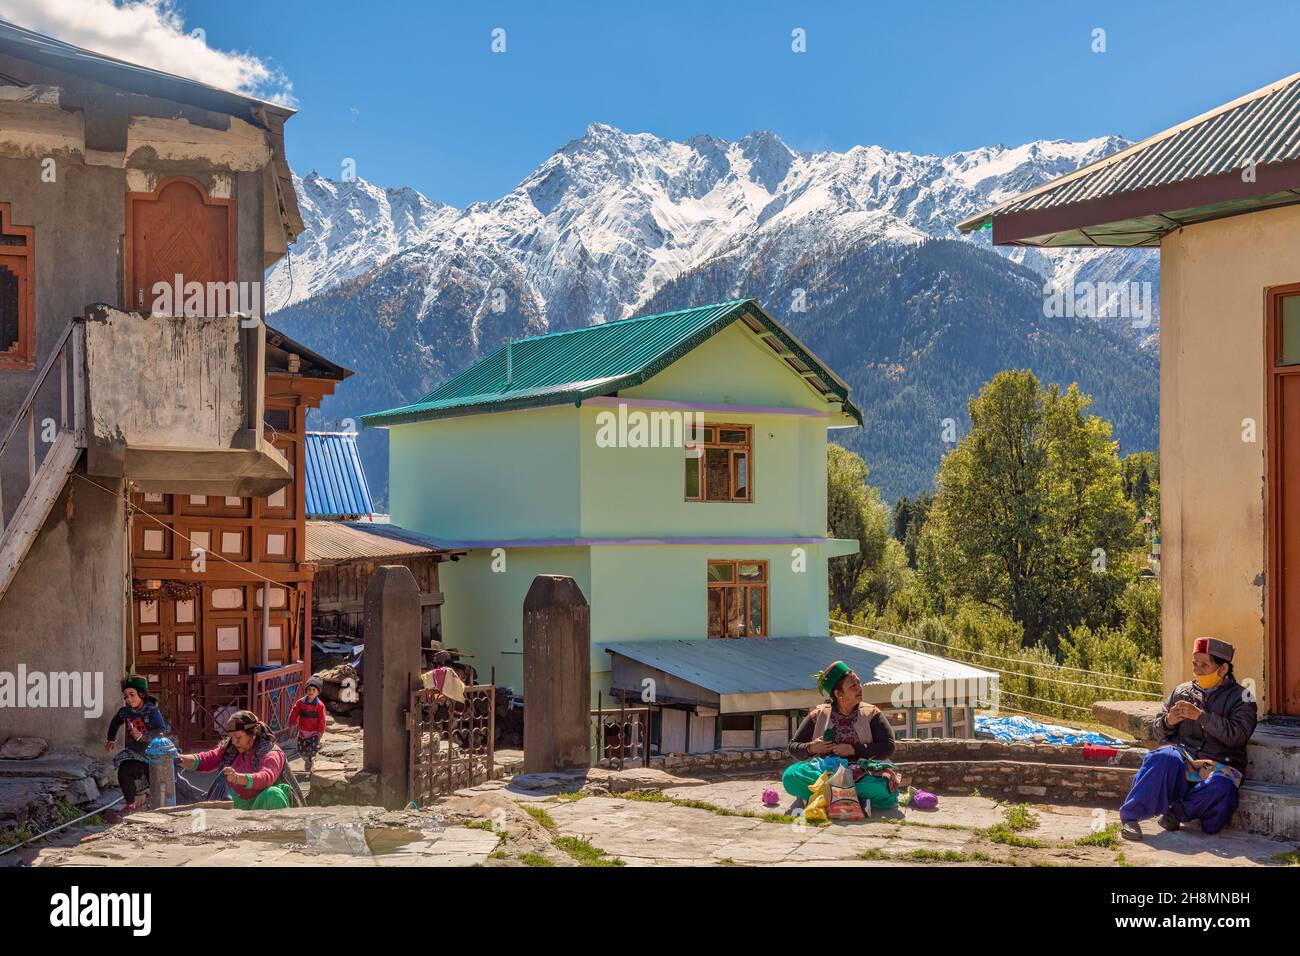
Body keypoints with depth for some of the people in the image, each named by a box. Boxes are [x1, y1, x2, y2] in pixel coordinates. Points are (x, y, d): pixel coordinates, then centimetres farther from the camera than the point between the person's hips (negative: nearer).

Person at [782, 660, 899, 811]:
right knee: (790, 776, -31)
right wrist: (811, 748, -6)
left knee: (883, 783, -37)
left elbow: (888, 747, 0)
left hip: (860, 773, -1)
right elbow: (793, 747, 16)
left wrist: (854, 749, -11)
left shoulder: (871, 714, 11)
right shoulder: (818, 715, 13)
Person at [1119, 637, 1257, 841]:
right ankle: (1130, 817, -33)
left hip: (1219, 764, -2)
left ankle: (1176, 812, -22)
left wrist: (1200, 716, -16)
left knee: (1219, 787, -38)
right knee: (1162, 759, -35)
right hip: (1182, 755, 2)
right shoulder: (1181, 691, 20)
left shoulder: (1240, 697, 9)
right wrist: (1168, 722, -5)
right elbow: (1152, 730, 19)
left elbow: (1238, 735, -10)